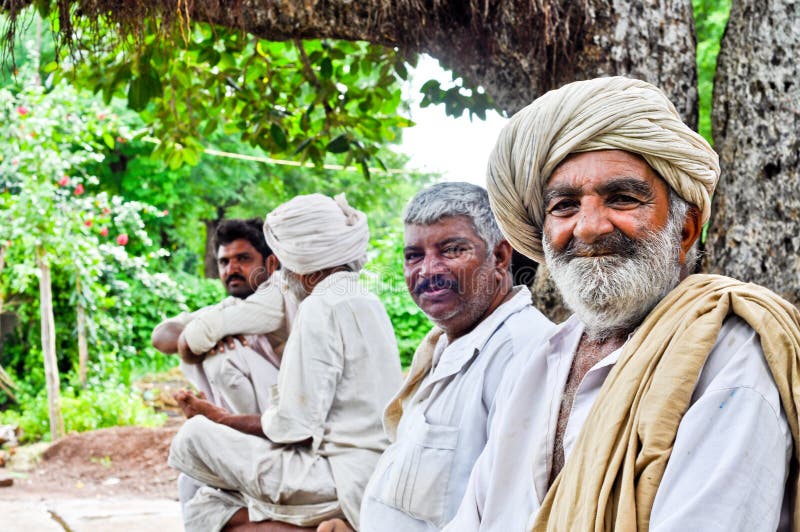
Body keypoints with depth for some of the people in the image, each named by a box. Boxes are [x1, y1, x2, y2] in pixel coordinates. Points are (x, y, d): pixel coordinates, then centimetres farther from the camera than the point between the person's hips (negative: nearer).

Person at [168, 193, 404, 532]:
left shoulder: (322, 307, -13)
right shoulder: (365, 302, 15)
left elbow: (295, 427, -17)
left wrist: (223, 419, -1)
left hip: (341, 477, -9)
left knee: (195, 435, -5)